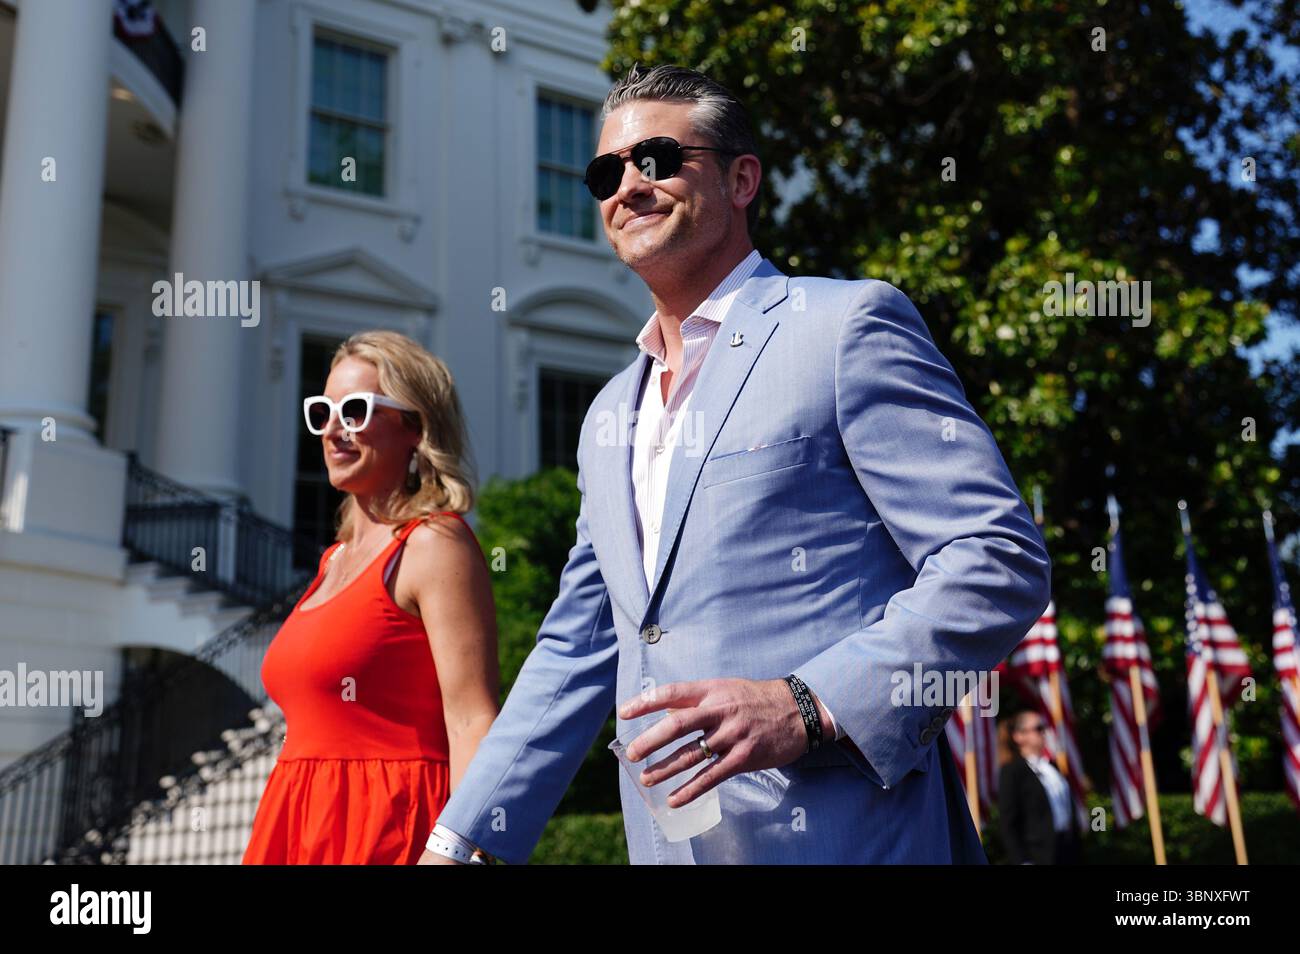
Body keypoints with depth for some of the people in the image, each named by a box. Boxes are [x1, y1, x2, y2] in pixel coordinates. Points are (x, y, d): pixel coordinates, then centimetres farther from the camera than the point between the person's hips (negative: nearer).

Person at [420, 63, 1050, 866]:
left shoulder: (849, 325, -6)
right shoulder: (610, 417, 15)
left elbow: (1000, 559, -12)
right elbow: (575, 654, 17)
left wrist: (804, 707, -21)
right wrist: (460, 842, 13)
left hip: (839, 836, -6)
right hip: (665, 842, 6)